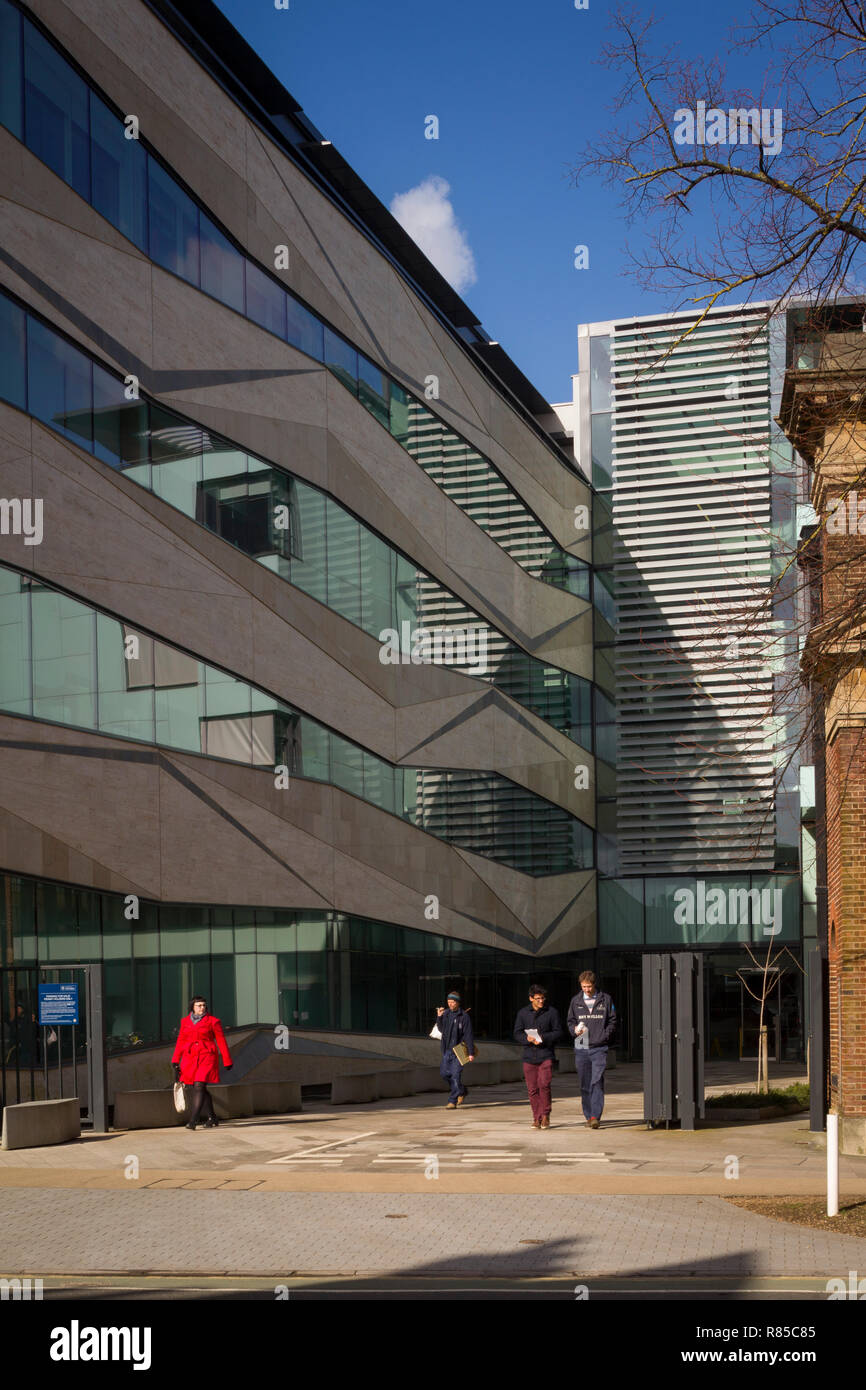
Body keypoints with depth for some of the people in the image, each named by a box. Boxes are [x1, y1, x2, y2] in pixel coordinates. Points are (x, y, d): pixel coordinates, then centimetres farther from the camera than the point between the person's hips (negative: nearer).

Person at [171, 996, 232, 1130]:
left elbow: (221, 1042, 2)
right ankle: (212, 1119, 23)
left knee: (199, 1086, -17)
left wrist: (227, 1062, 3)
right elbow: (181, 1042, 15)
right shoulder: (185, 1021, 11)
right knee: (199, 1089, 9)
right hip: (189, 1058, 5)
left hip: (206, 1058, -5)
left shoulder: (212, 1021, 0)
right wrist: (176, 1061, 8)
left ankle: (193, 1120, -20)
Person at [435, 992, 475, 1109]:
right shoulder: (445, 1014, 6)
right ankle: (462, 1091, 29)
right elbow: (442, 1030, 19)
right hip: (447, 1049, 6)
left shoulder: (464, 1016, -10)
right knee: (444, 1073, 8)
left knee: (456, 1075, -11)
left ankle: (453, 1101, -7)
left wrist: (471, 1053, -15)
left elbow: (469, 1035, -11)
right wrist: (439, 1017, 3)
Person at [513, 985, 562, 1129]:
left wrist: (543, 1038, -14)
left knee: (544, 1085, -13)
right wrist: (528, 1038, -14)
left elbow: (558, 1032, 2)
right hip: (529, 1056, 2)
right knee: (532, 1089, 3)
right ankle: (536, 1118, 13)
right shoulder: (523, 1013, 7)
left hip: (546, 1056, -2)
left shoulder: (551, 1012, 2)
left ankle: (545, 1116, 2)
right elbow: (517, 1034, 7)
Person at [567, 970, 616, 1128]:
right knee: (585, 1084, 8)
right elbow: (570, 1021, 15)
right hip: (581, 1049, 3)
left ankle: (595, 1116, -16)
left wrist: (605, 1036, -8)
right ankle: (588, 1115, 18)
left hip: (599, 1048, -3)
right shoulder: (576, 1001, 9)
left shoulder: (605, 999, 4)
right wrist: (575, 1030, -6)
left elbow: (612, 1020, 6)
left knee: (597, 1082, -13)